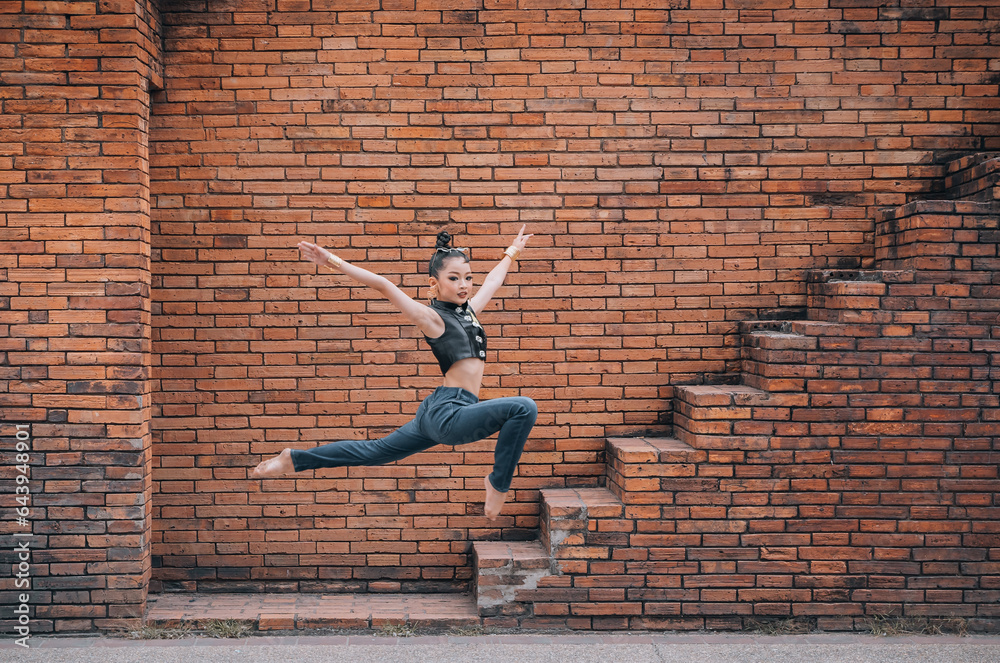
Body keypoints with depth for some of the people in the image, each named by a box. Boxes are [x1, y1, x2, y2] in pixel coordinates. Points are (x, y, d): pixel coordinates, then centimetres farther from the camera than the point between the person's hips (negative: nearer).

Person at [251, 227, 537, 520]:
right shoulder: (432, 318, -8)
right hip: (447, 412, -9)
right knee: (523, 408, -23)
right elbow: (384, 286, -14)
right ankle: (498, 483, -7)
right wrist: (336, 263, -19)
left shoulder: (469, 310, 14)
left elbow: (493, 280, 31)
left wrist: (512, 252, 45)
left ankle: (294, 459, 31)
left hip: (438, 415, 9)